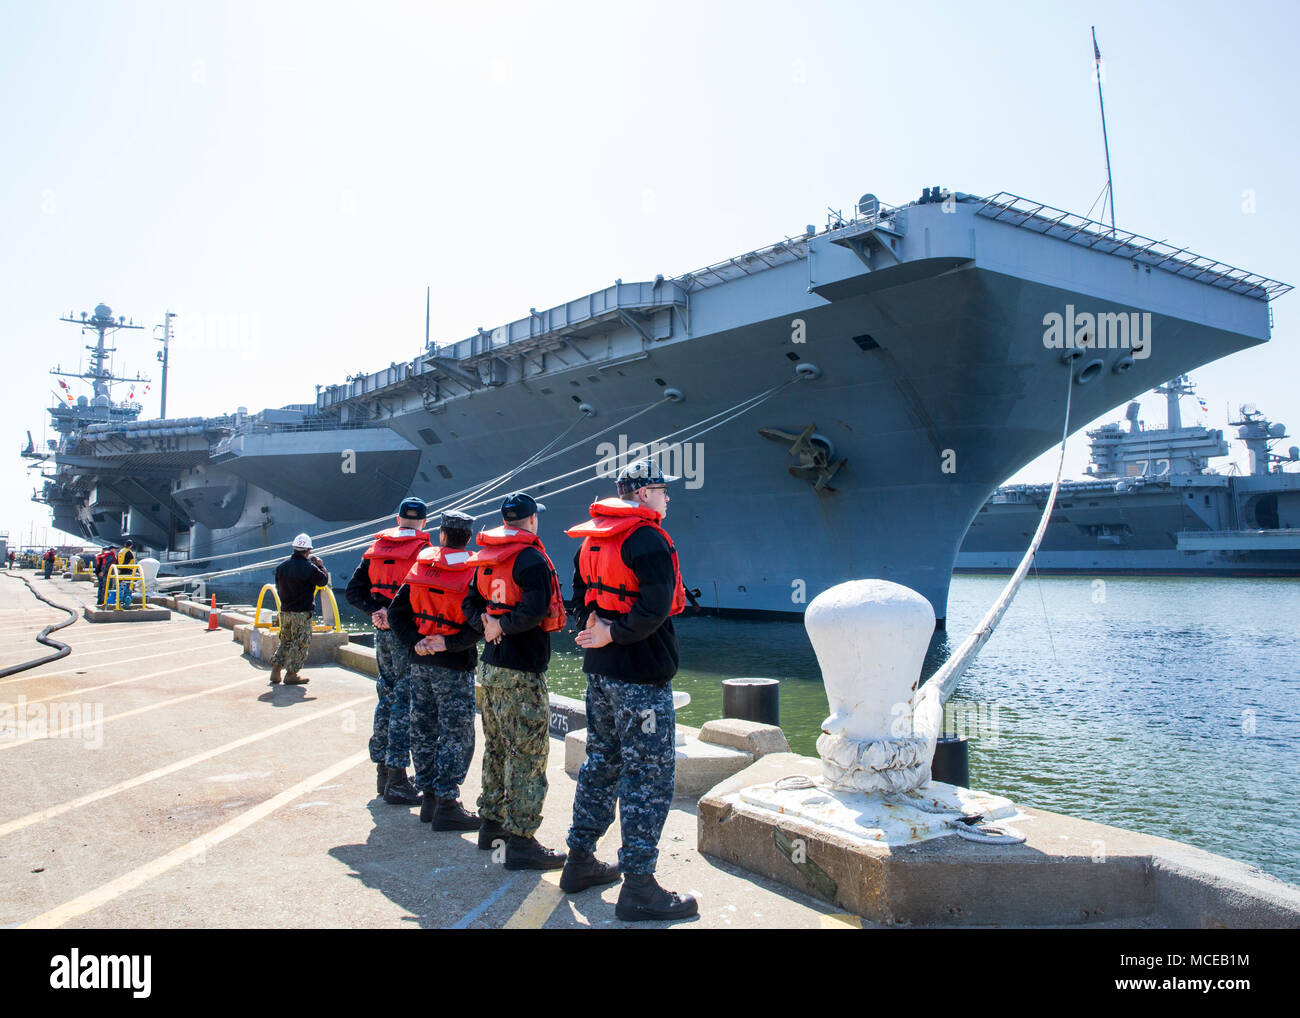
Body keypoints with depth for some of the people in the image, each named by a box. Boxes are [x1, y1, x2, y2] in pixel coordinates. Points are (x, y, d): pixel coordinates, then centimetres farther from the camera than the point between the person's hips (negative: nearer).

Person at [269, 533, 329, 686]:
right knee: (300, 644, 3)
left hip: (285, 611, 7)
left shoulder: (281, 566, 4)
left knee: (285, 641, 19)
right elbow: (324, 580, -4)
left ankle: (275, 671, 19)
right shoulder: (309, 568, -17)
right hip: (302, 613, -7)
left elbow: (278, 587, 14)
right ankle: (291, 674, 4)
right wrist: (320, 565, 9)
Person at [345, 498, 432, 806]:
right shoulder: (422, 551, -10)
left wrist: (375, 611, -4)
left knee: (386, 698, 17)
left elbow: (353, 592, 6)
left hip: (383, 632, 6)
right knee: (405, 703, -3)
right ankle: (396, 781, -1)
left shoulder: (376, 548, 9)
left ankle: (383, 772, 25)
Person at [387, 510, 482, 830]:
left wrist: (414, 643, -4)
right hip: (453, 665, -5)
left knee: (423, 730, 14)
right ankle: (447, 805, 1)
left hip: (420, 662, 5)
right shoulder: (474, 571, -11)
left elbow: (396, 612, 2)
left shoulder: (421, 566, 3)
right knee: (456, 734, 1)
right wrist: (450, 643, -14)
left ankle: (429, 797, 23)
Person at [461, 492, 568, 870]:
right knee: (528, 753, -4)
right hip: (522, 672, -9)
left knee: (497, 747, 19)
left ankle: (492, 823, 30)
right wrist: (504, 627, -14)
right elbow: (536, 608, -27)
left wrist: (487, 625, -3)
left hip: (491, 666, 9)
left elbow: (471, 604, 14)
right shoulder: (530, 558, -15)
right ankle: (520, 840, -1)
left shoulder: (486, 558, 12)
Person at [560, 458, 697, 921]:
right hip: (642, 678, -9)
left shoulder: (591, 540, 12)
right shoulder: (648, 539, -16)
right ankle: (638, 887, 2)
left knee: (601, 762, 19)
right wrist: (613, 635, -16)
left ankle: (580, 862, 29)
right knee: (648, 776, -2)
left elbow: (581, 599, 17)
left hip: (599, 673, 9)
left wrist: (598, 629, 3)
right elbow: (656, 607, -27)